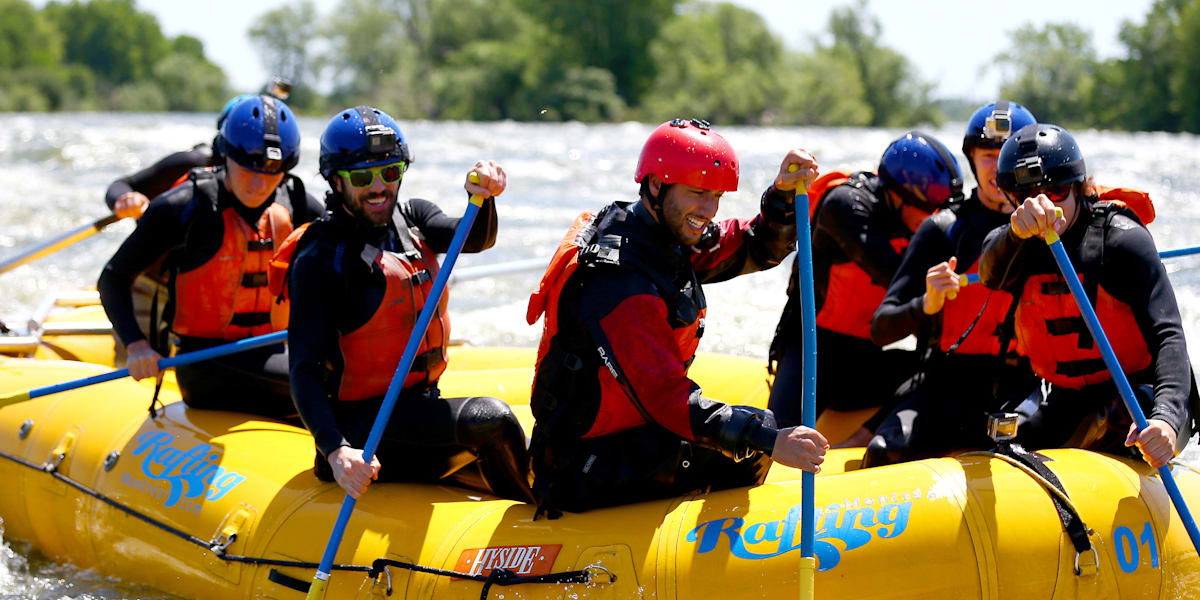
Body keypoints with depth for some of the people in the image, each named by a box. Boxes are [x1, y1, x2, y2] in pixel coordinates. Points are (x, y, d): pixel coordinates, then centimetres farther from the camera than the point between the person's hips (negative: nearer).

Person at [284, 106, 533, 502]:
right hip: (363, 425, -7)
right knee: (491, 419, -20)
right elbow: (305, 371, -22)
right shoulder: (319, 260, -15)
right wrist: (336, 451, -37)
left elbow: (475, 240, -15)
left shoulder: (411, 217, 6)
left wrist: (483, 195, -38)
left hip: (421, 405, 7)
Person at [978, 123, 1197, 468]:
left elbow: (1167, 335, -22)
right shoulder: (1015, 244, 0)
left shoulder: (1122, 238, -14)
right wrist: (1019, 230, -51)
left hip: (1144, 400, -5)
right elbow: (991, 274, -26)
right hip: (1070, 406, 5)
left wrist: (1166, 418, -40)